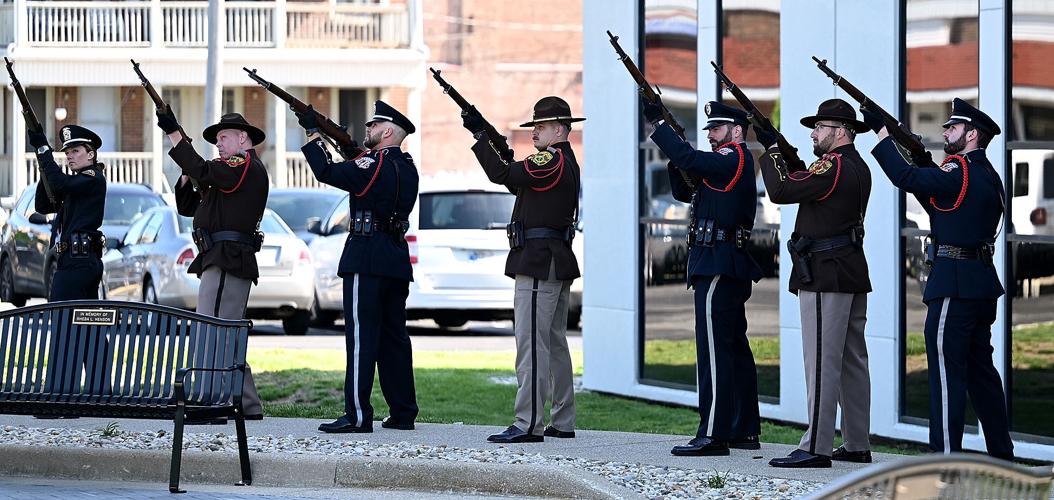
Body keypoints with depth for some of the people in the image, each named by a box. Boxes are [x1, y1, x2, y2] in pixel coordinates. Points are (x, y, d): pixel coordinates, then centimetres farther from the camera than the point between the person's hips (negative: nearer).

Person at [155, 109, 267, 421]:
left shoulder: (247, 165, -5)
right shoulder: (231, 171, 26)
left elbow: (203, 172, -21)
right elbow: (187, 206, 25)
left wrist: (174, 133, -17)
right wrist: (187, 172, 10)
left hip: (227, 263, -11)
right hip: (221, 263, 11)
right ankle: (248, 407, 15)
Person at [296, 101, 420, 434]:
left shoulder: (374, 164, -12)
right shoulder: (407, 168, 13)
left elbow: (327, 173, -15)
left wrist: (313, 132, -6)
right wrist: (354, 153, 16)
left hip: (367, 259, -8)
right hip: (397, 261, 8)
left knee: (362, 336, -9)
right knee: (394, 335, 12)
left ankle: (357, 415, -12)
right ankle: (403, 413, 15)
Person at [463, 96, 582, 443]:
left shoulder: (551, 160, -14)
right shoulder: (566, 162, 18)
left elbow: (502, 174, -17)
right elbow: (517, 183, 23)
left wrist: (479, 135, -10)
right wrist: (498, 144, 13)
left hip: (538, 263, -11)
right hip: (559, 264, 11)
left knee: (531, 345, -12)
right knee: (554, 343, 13)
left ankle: (528, 424, -15)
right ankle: (562, 422, 17)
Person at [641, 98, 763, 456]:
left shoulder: (733, 159, -10)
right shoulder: (727, 165, 20)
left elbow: (689, 159, -23)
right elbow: (684, 191, 20)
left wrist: (658, 122, -18)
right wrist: (679, 159, 3)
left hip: (718, 266, -11)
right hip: (732, 268, 11)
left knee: (714, 348, -12)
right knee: (735, 347, 13)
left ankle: (713, 435, -15)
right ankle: (745, 430, 18)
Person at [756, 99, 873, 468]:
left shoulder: (833, 167, -15)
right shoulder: (858, 168, 16)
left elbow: (781, 191, -19)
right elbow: (804, 179, 23)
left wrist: (771, 152, -5)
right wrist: (777, 146, 14)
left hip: (826, 274, -10)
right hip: (853, 273, 10)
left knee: (822, 362, -11)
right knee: (852, 361, 11)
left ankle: (816, 448, -12)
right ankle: (857, 445, 15)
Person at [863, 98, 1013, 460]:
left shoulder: (960, 171, -13)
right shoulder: (987, 176, 16)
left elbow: (907, 178, -19)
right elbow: (939, 204, 21)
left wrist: (881, 131, -11)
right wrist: (926, 162, 11)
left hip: (954, 283, -10)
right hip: (981, 282, 10)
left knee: (946, 368, -7)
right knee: (980, 369, 15)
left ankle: (946, 454, -8)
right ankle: (1001, 454, 19)